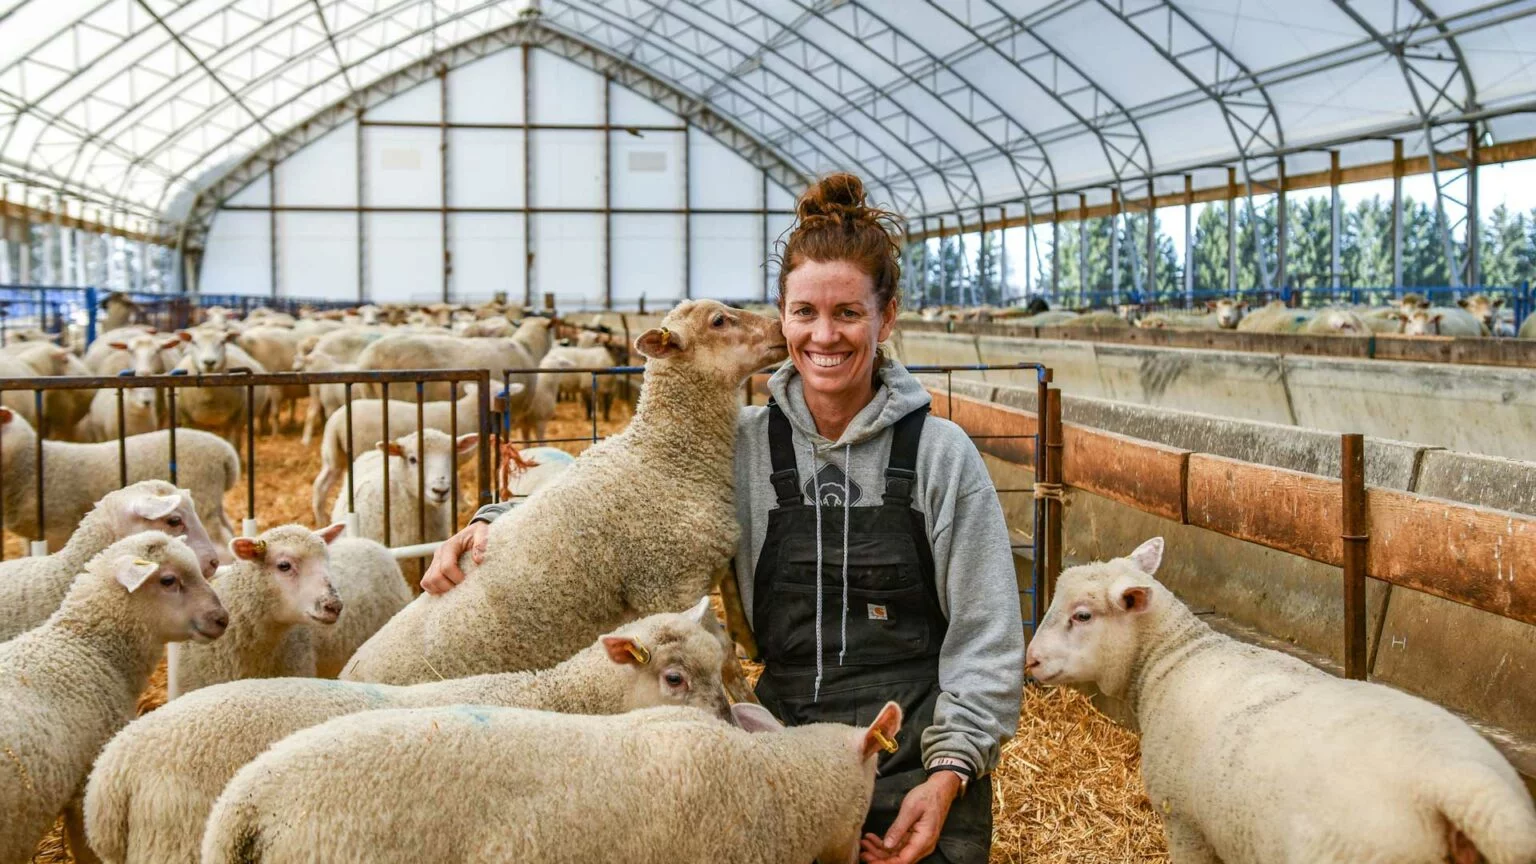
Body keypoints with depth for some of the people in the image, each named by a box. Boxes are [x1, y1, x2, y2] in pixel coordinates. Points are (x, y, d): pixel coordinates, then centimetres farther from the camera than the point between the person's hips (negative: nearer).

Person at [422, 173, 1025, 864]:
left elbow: (984, 631, -4)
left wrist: (949, 773, -11)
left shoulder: (940, 453, -5)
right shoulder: (742, 446, 0)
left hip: (920, 769, -1)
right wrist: (498, 524, -17)